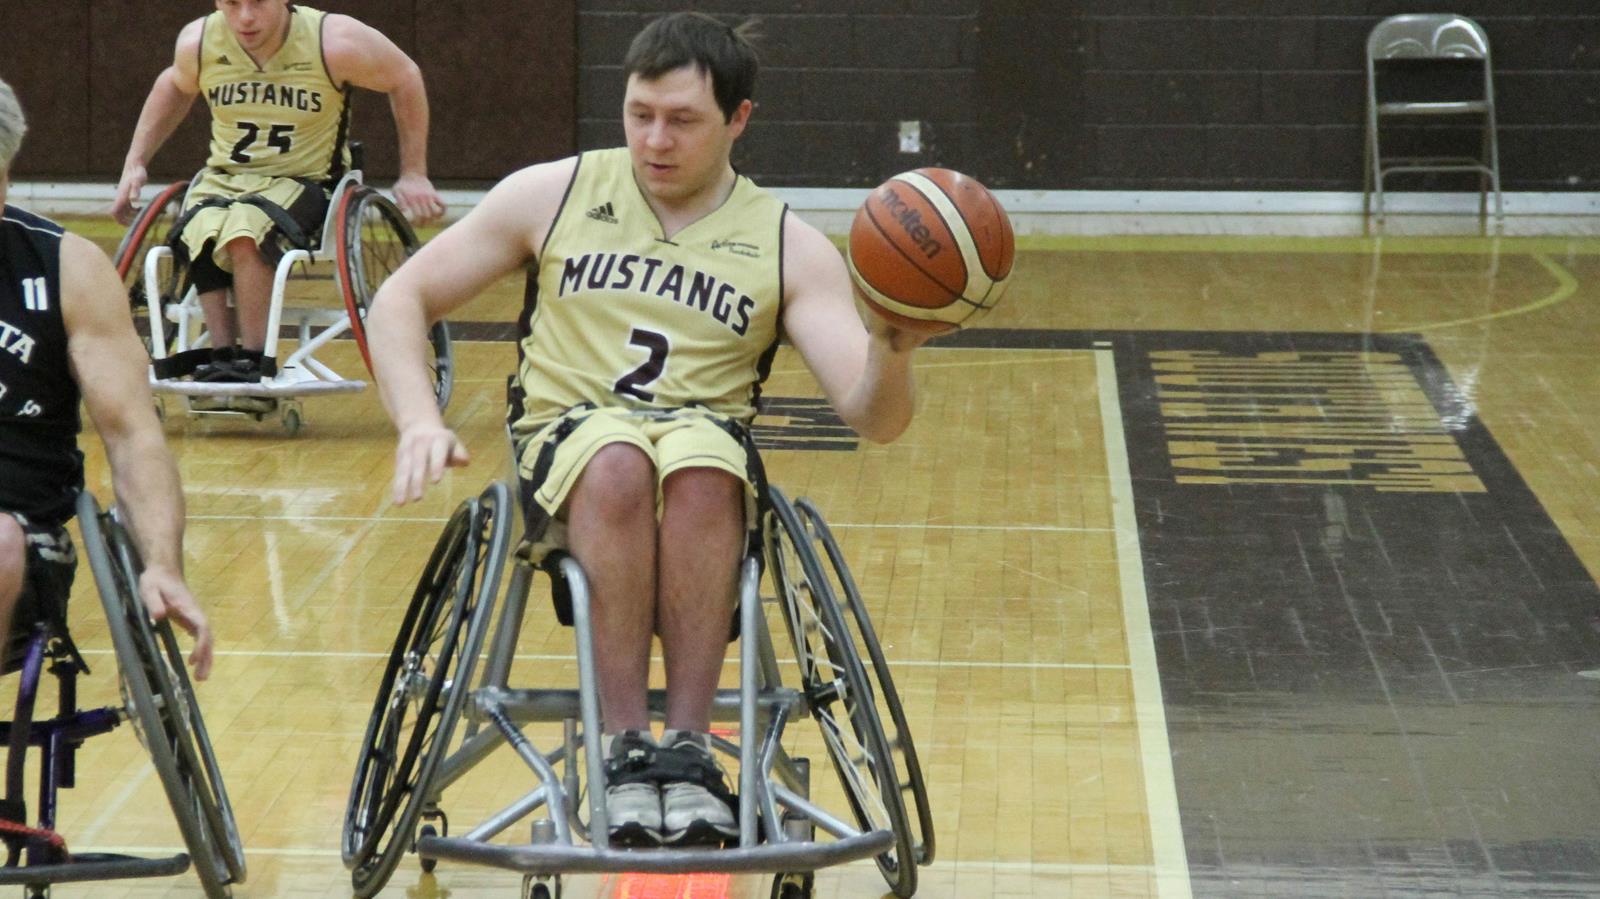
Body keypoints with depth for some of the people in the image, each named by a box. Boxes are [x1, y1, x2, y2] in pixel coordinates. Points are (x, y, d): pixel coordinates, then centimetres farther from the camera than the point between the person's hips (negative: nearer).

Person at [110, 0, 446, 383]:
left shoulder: (334, 43, -16)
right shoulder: (198, 43, -6)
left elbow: (405, 78, -1)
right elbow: (175, 87, 17)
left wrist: (413, 175, 1)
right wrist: (135, 163, 12)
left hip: (304, 180, -3)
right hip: (223, 177, 3)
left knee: (245, 228, -36)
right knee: (201, 233, -33)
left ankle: (254, 362, -27)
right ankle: (223, 356, -27)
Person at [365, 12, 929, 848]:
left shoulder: (789, 247, 6)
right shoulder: (551, 194, 8)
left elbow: (873, 416, -3)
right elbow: (402, 298, 10)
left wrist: (891, 354, -27)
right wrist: (419, 419, -8)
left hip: (710, 438, 0)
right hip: (566, 438, 0)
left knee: (700, 467, -37)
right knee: (617, 460, -37)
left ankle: (687, 747, -37)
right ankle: (626, 748, -35)